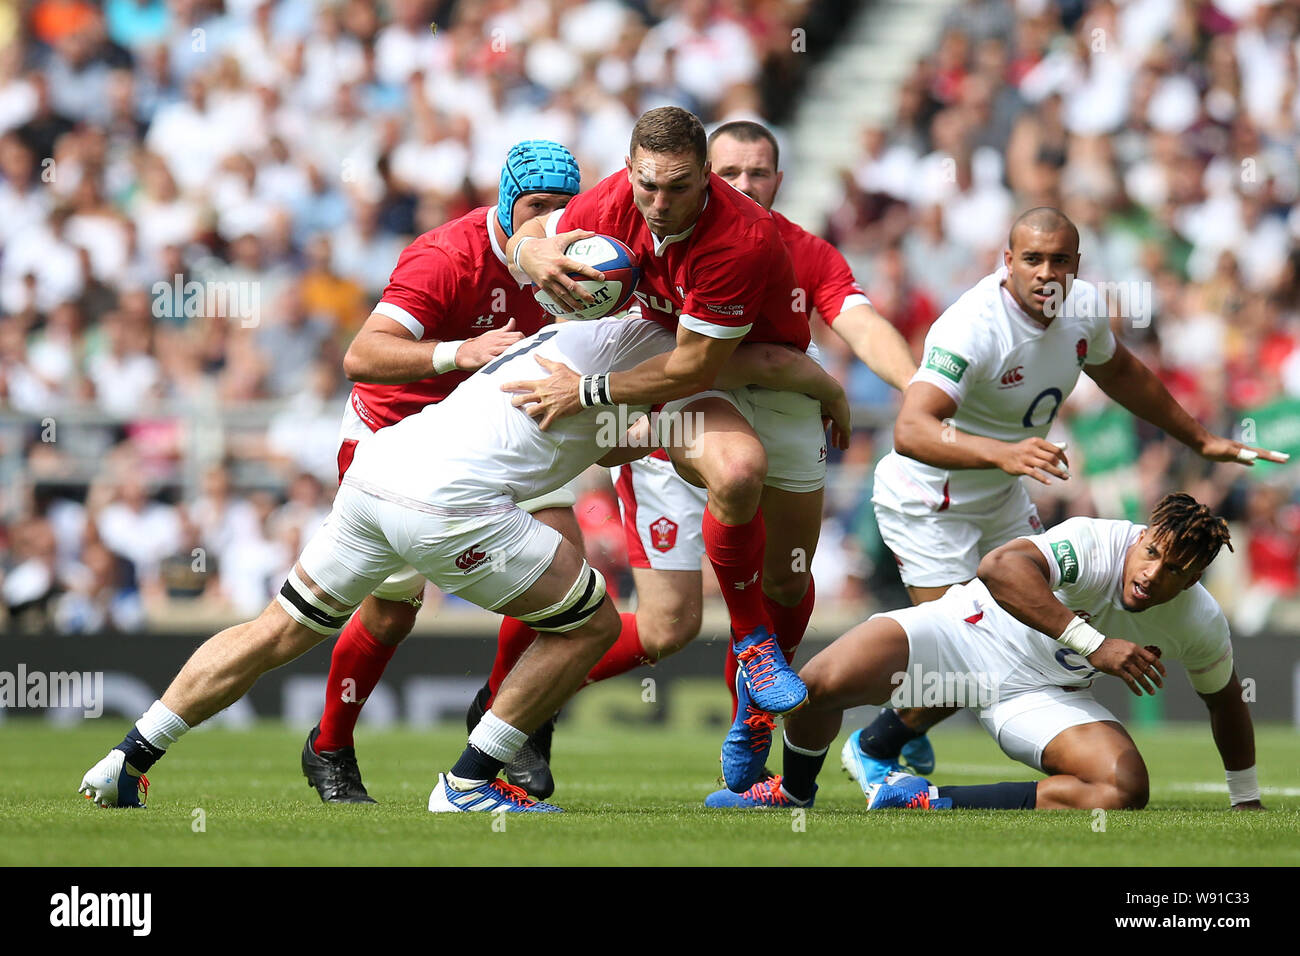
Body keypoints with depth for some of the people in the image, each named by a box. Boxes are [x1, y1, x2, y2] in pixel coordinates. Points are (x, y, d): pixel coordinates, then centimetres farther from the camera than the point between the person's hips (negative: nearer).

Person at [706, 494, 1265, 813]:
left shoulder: (1201, 627, -12)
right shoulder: (1096, 544, -30)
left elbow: (1225, 699, 10)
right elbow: (1001, 566, -48)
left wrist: (1246, 799, 17)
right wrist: (1093, 645, -51)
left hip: (1044, 695, 4)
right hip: (974, 631, -4)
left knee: (1125, 792, -26)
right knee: (820, 682, -26)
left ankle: (926, 802, -18)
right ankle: (794, 793, 10)